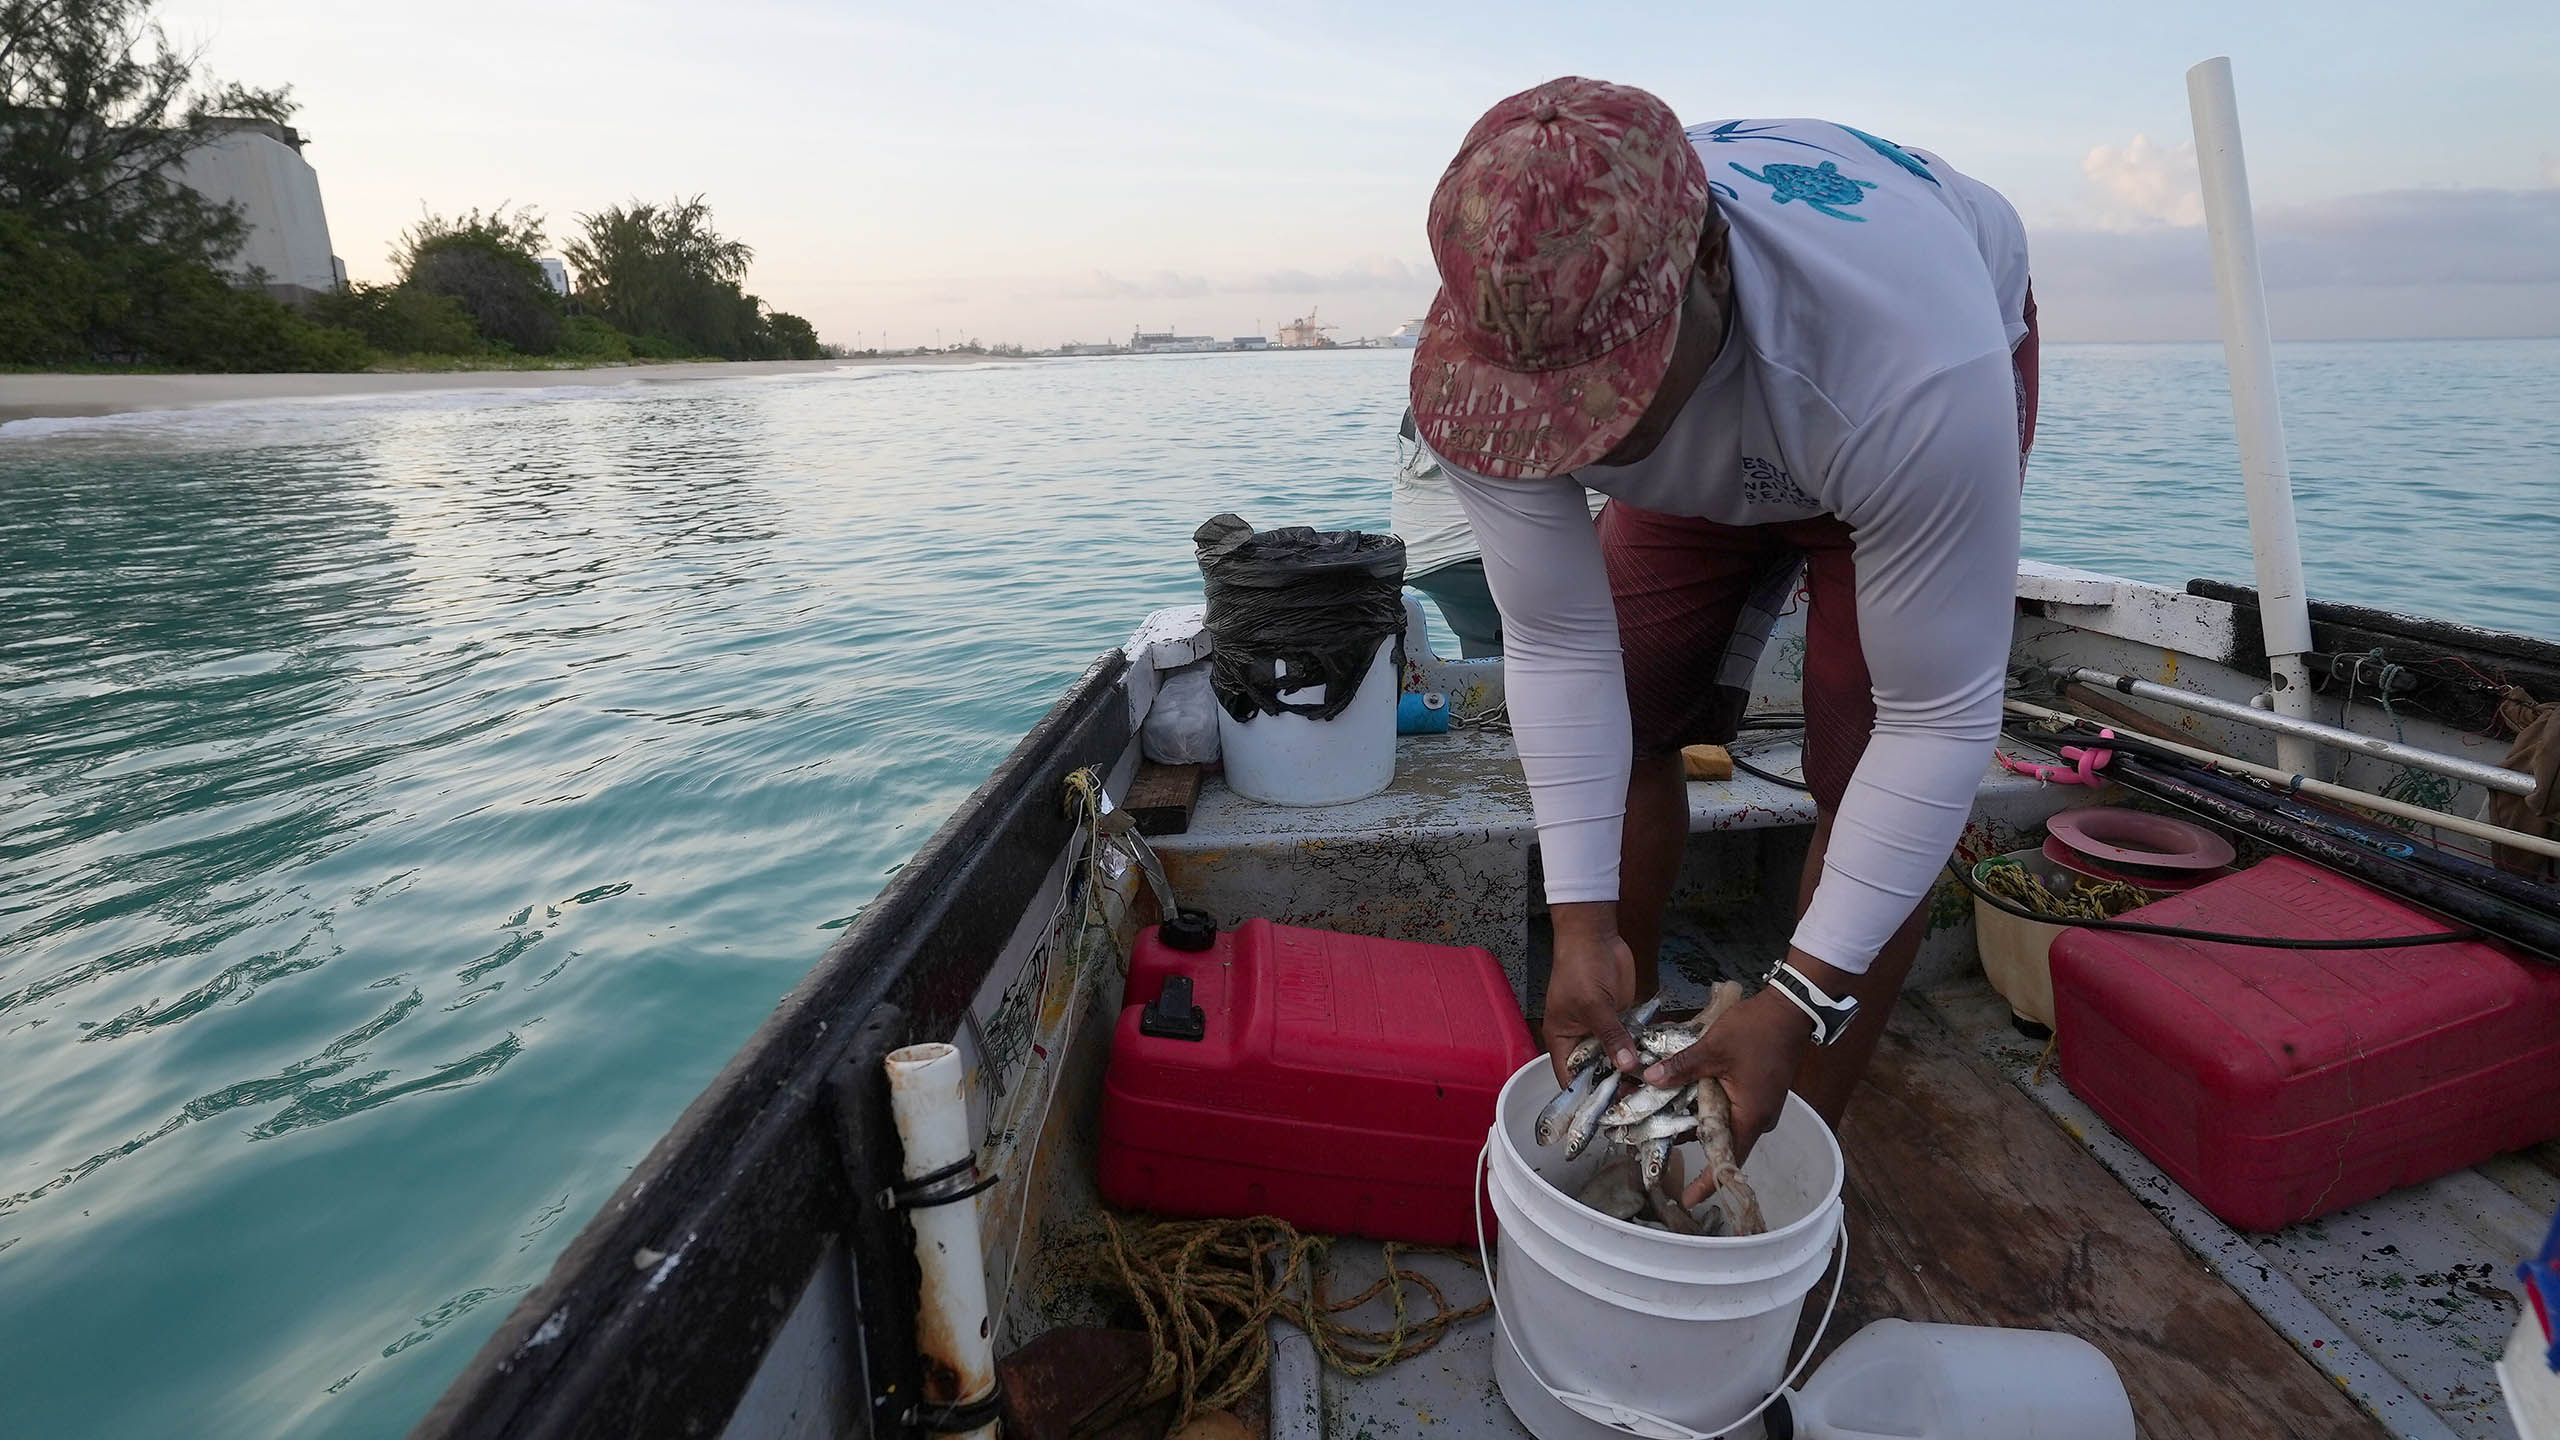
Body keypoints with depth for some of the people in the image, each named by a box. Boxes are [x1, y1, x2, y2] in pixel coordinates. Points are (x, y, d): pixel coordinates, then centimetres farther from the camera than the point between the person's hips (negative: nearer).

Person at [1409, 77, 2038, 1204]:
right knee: (1618, 726, -4)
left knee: (1863, 781, -13)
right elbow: (1557, 649, -27)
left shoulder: (1914, 359, -45)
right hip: (1701, 468, 4)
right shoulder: (1497, 346, -34)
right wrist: (1583, 927, -29)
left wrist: (1802, 1002, -36)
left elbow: (1939, 720, -36)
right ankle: (1623, 1040, 19)